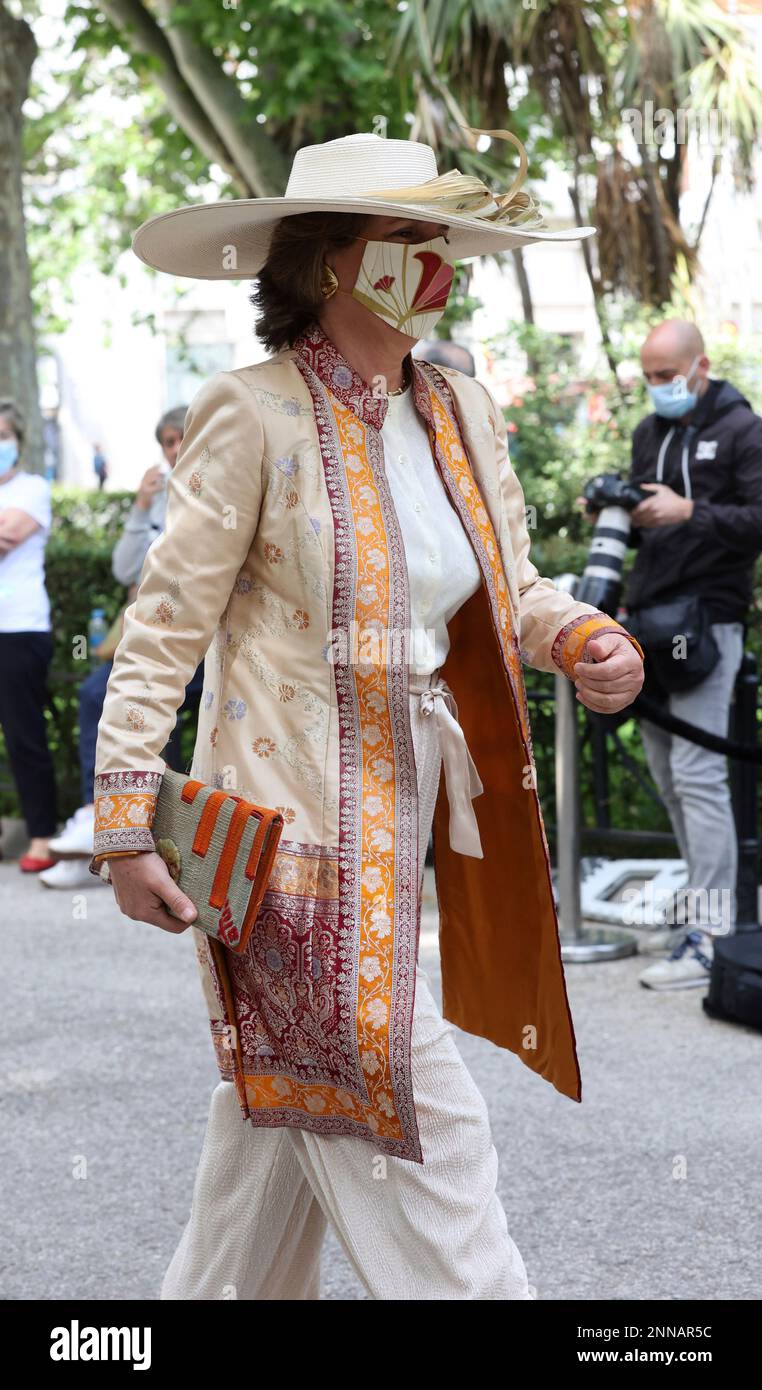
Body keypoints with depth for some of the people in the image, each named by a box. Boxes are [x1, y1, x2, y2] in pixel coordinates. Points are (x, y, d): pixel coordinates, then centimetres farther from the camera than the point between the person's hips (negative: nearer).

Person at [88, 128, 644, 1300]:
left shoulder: (461, 413, 8)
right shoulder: (253, 417, -12)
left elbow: (509, 589, 16)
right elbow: (163, 629, -11)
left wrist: (583, 640, -7)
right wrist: (127, 821, -14)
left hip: (409, 807, 7)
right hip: (295, 830, -7)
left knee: (284, 1110, 18)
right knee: (419, 1135, -5)